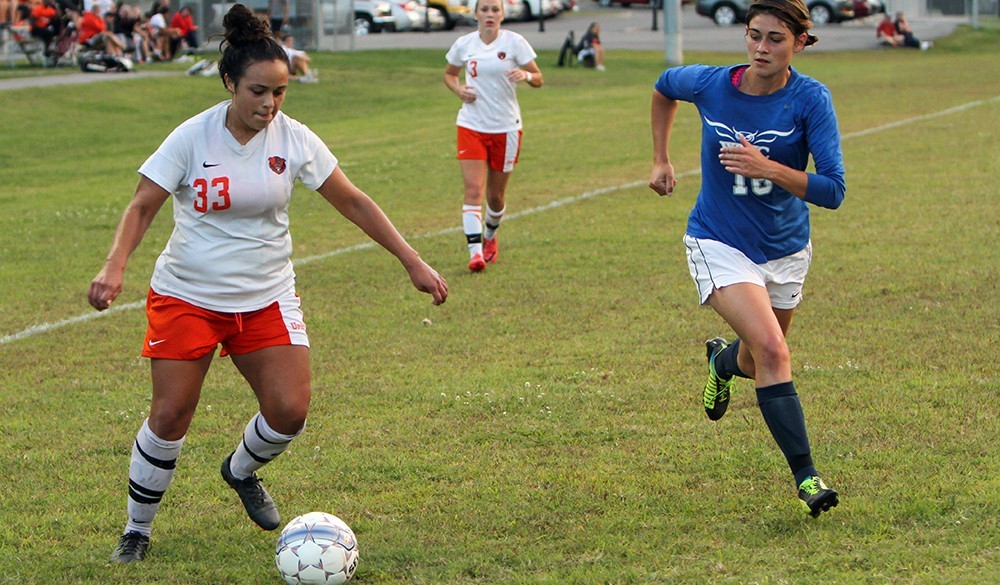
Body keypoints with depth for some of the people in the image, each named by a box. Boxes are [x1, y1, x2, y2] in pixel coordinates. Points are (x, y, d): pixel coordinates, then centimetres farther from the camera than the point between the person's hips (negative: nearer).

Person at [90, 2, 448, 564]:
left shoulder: (293, 139, -6)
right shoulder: (193, 137, -13)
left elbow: (352, 201, 1)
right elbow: (143, 206, -11)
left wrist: (414, 262, -2)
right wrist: (115, 268, -28)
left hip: (267, 299, 2)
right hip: (187, 297, -2)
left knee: (290, 411, -9)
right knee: (169, 416, -7)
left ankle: (241, 471, 25)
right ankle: (137, 532, 12)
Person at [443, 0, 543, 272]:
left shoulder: (514, 42, -5)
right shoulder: (464, 44, 1)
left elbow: (538, 79, -3)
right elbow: (449, 74, 18)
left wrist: (526, 75, -26)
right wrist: (458, 89, -4)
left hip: (506, 127, 0)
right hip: (471, 125, 0)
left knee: (496, 195, 10)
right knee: (473, 190, -15)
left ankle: (490, 237, 39)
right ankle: (475, 252, -19)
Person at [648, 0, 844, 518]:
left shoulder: (810, 100, -17)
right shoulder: (710, 85, -13)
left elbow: (833, 190, -22)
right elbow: (664, 86, 12)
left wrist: (768, 169, -33)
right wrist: (661, 160, 10)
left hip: (785, 250, 2)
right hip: (720, 243, -2)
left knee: (757, 362, 19)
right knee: (772, 352, -23)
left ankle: (723, 360, 57)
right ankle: (805, 476, -18)